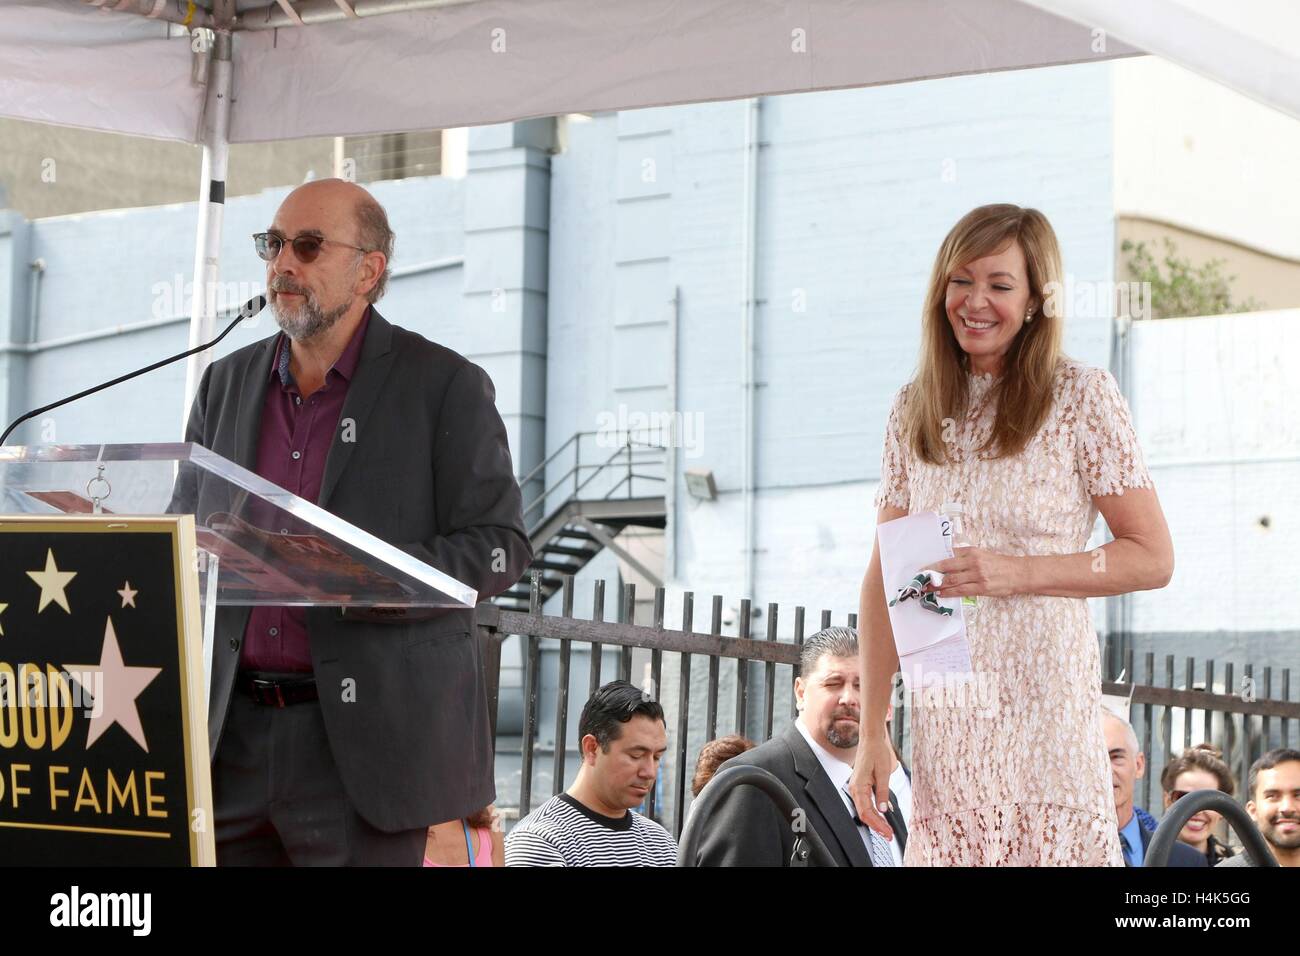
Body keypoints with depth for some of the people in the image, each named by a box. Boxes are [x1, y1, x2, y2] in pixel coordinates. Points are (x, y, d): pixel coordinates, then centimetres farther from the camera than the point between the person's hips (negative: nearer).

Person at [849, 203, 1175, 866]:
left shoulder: (1082, 397, -2)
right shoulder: (914, 409, 10)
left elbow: (1153, 559, -3)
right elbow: (883, 578, 10)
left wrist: (1019, 573, -16)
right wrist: (872, 733, 5)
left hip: (1043, 714, -4)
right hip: (943, 727, 4)